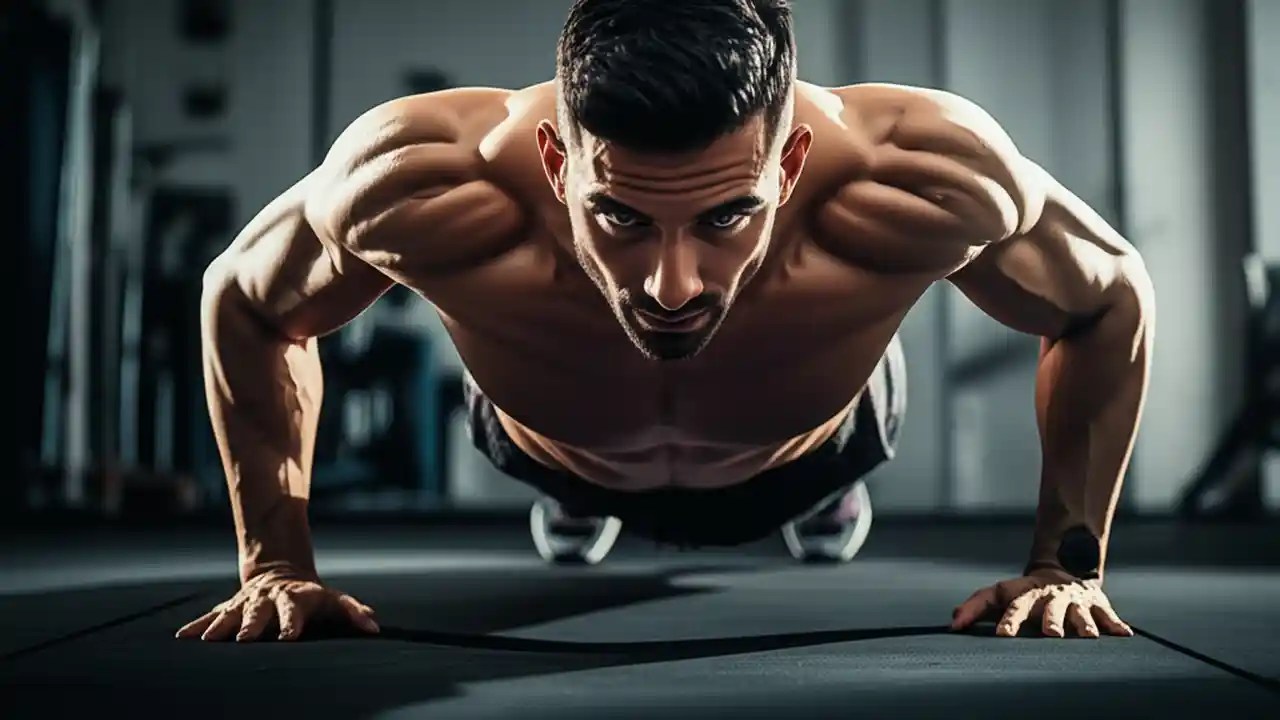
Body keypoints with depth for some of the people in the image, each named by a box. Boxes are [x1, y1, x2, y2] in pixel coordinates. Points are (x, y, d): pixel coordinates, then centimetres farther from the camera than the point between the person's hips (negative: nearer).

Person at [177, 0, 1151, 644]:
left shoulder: (924, 180, -46)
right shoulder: (418, 183, -46)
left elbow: (1113, 297, -23)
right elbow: (243, 302, -21)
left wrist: (1068, 564, -23)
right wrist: (276, 563, -21)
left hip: (808, 458, 0)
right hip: (559, 457, 0)